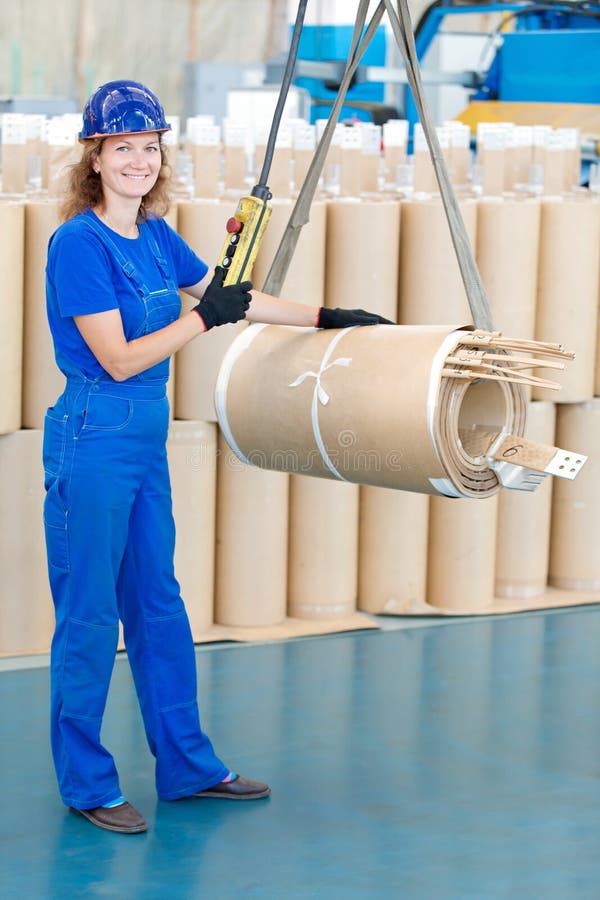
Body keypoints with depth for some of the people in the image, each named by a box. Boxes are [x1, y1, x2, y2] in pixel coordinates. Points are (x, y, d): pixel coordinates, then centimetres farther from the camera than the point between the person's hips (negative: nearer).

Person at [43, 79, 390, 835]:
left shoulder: (155, 236, 9)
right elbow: (118, 359, -17)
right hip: (93, 440, -8)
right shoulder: (77, 242, -14)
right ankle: (86, 786, 11)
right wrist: (204, 319, -17)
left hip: (148, 437, 8)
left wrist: (331, 318, 20)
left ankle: (186, 765, 25)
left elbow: (235, 300, 20)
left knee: (158, 605, 15)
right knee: (88, 616, 0)